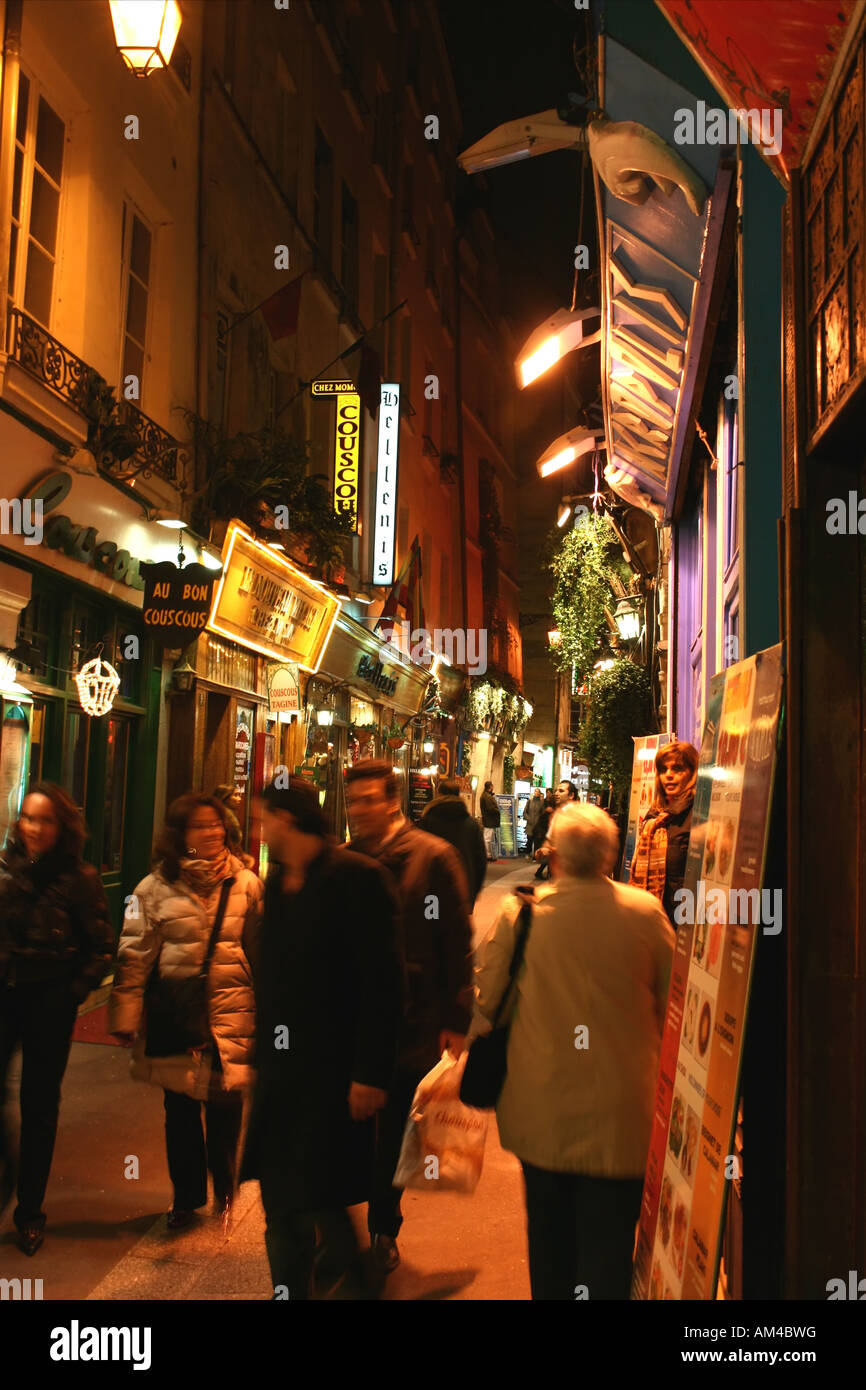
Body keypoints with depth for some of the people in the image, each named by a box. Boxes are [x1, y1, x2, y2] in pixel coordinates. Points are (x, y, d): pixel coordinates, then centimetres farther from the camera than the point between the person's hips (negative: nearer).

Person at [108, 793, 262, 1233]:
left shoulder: (245, 883, 3)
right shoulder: (156, 888, 1)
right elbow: (134, 955, 2)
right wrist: (125, 1016, -1)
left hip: (232, 1013, 0)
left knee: (225, 1107, 2)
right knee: (180, 1110, 10)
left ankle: (224, 1191, 26)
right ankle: (186, 1196, 29)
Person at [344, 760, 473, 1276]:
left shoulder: (433, 857, -7)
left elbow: (458, 943, -6)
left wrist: (456, 1021, -8)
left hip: (411, 1025, -2)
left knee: (393, 1137, 11)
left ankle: (384, 1232, 30)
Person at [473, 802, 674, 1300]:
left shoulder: (520, 912, -9)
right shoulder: (645, 912, -9)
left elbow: (488, 998, -1)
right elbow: (672, 1000, 2)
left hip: (540, 1110, 1)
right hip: (618, 1111, -1)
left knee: (549, 1233, 19)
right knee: (607, 1243, 9)